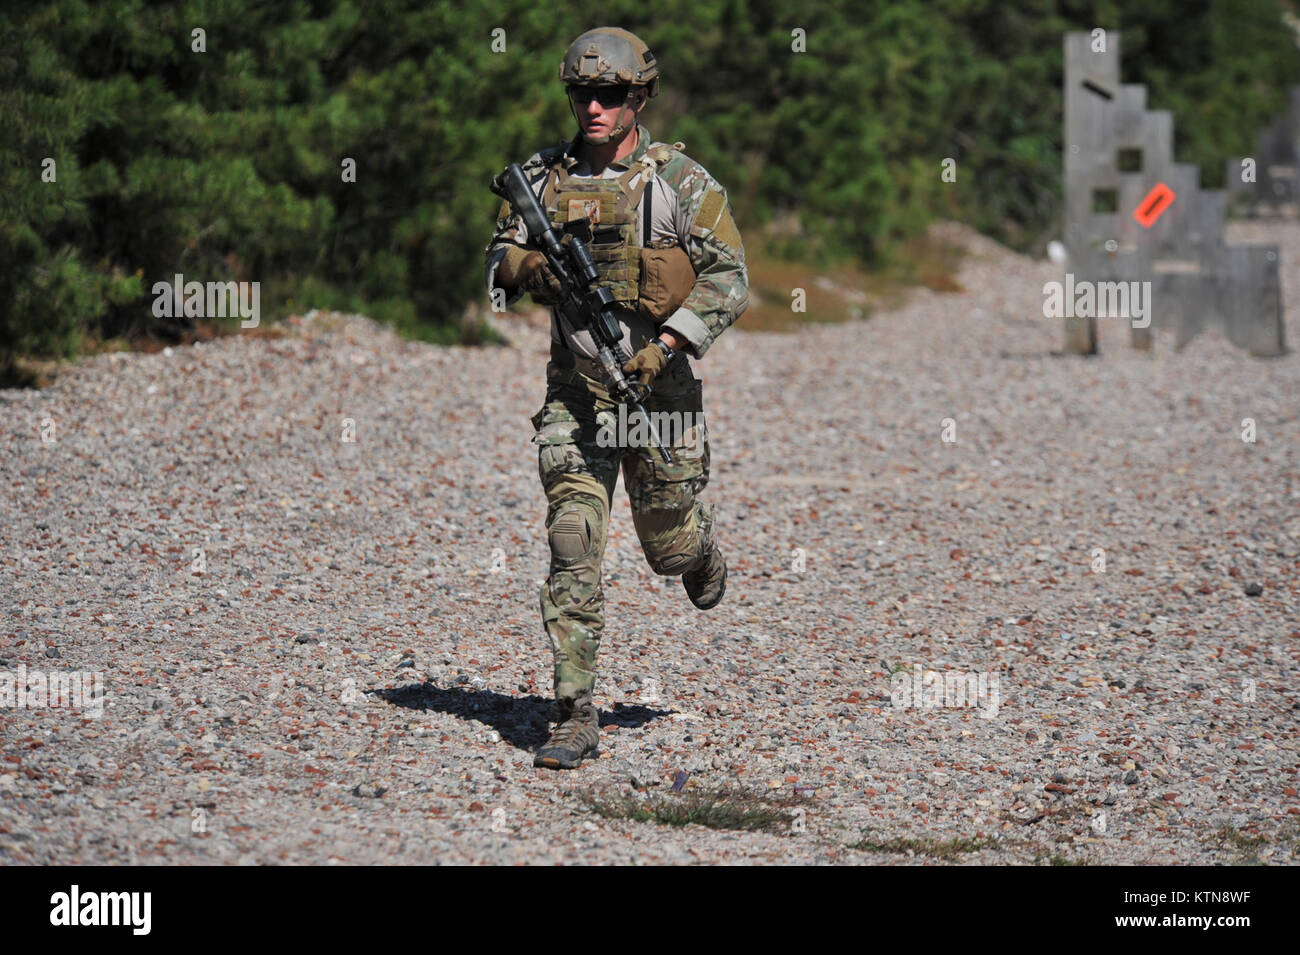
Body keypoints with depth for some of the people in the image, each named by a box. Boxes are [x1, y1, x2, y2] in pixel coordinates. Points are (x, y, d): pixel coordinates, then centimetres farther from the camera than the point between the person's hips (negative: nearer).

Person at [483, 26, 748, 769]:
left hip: (658, 388, -2)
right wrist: (523, 267, -13)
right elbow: (499, 263, 12)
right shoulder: (544, 177, 4)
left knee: (669, 547, 12)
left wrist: (666, 345, -21)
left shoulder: (682, 181, -6)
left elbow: (730, 281, -8)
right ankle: (577, 720, -8)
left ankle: (702, 544, 51)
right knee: (573, 552, -9)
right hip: (574, 393, 2)